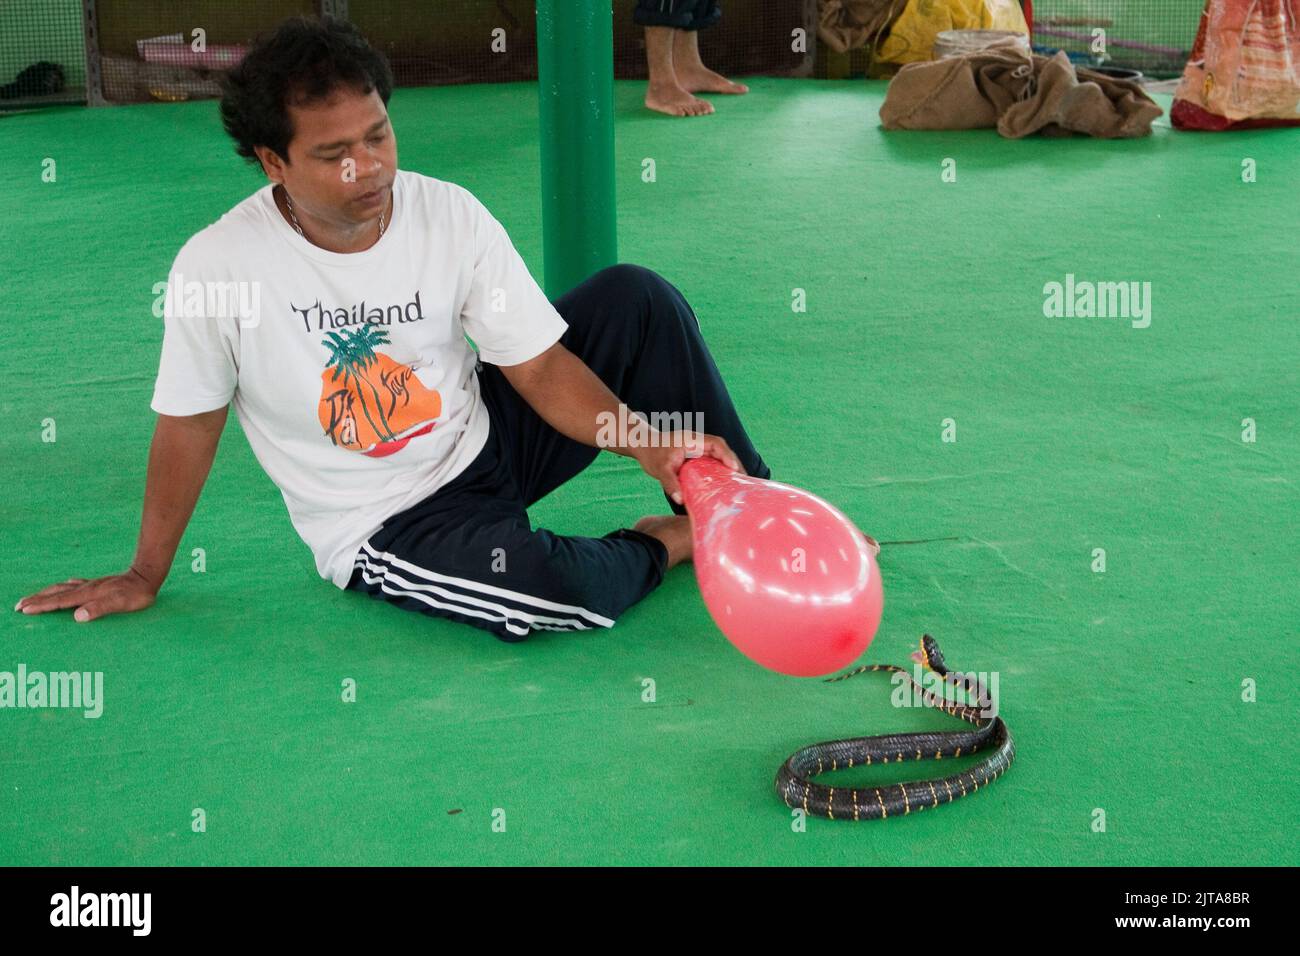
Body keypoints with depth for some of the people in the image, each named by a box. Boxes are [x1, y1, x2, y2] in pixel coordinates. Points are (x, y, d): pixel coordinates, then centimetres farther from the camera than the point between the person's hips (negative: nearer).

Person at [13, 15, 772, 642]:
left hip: (487, 440, 4)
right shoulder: (218, 266, -20)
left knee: (635, 296, -15)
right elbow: (190, 424, -7)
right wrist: (146, 577, 3)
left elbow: (540, 365, -10)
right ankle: (668, 543, 1)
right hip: (383, 528, -4)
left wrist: (649, 445, -26)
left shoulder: (451, 215, -13)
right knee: (559, 589, -35)